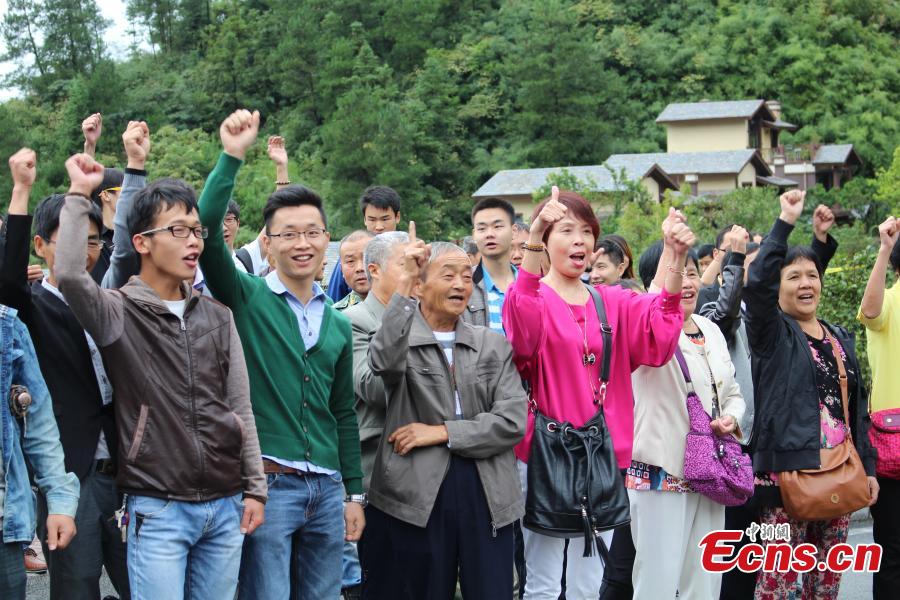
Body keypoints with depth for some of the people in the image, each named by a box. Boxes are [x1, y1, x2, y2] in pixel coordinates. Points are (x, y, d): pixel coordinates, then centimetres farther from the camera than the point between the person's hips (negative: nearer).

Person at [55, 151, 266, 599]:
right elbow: (69, 275, -26)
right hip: (158, 510, -4)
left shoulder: (217, 317, 10)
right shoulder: (118, 312, -4)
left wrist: (255, 489, 8)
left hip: (226, 507, 5)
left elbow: (240, 407, 11)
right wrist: (79, 195, -18)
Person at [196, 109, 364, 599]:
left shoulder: (337, 323, 13)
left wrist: (354, 492, 15)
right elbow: (207, 232, -19)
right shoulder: (246, 298, -2)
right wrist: (232, 157, -23)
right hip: (267, 483, -5)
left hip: (326, 489, 5)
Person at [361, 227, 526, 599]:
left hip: (487, 496, 3)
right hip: (414, 496, -2)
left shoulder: (494, 345, 11)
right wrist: (404, 283, -24)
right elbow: (384, 362, -23)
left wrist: (443, 432, -10)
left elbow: (513, 421, 0)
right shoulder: (400, 338, 3)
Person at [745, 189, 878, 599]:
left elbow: (857, 407, 19)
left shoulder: (840, 339, 16)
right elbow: (757, 285, -23)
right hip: (786, 472, -6)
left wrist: (867, 466, 15)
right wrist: (785, 223, -21)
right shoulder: (774, 335, -3)